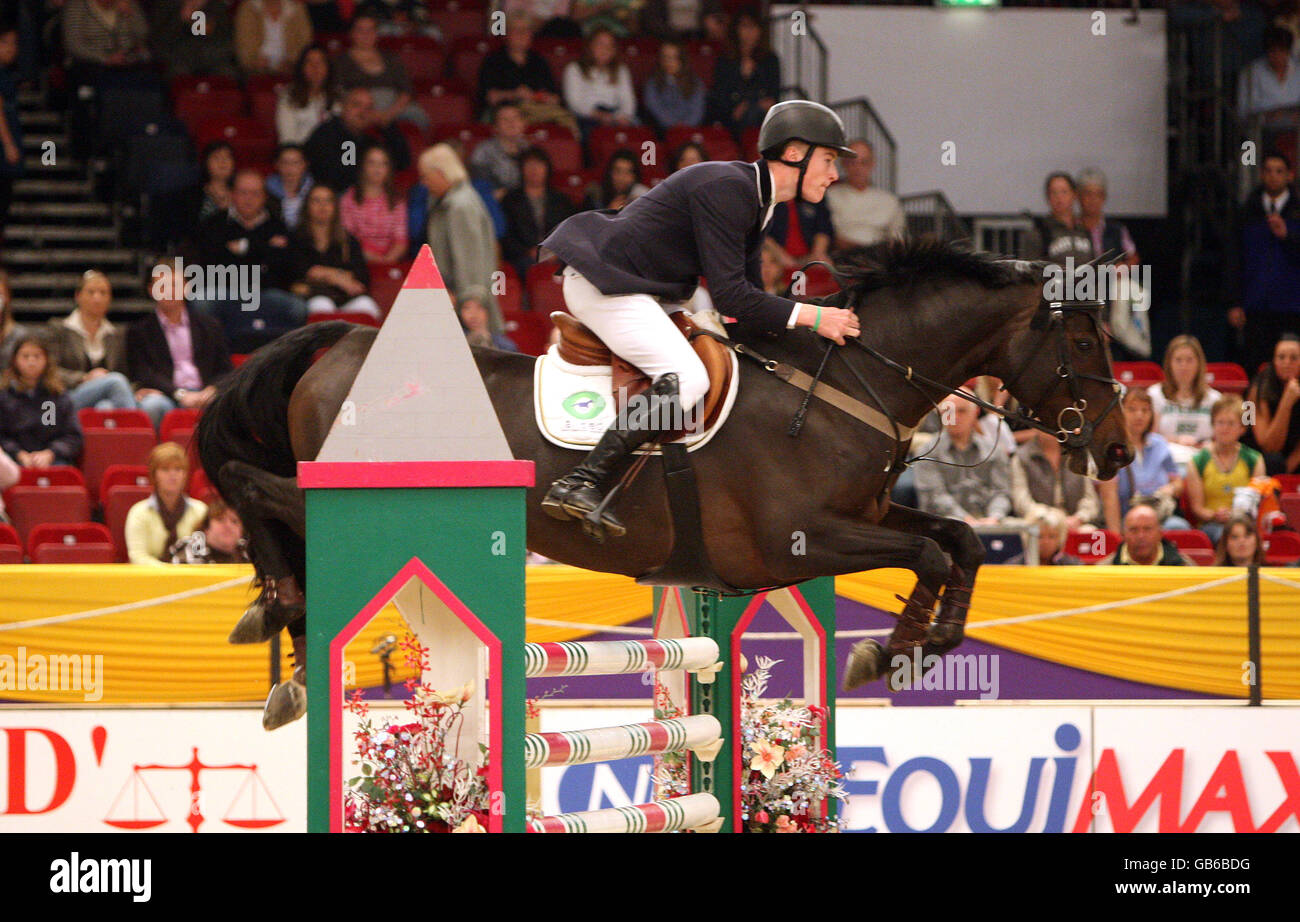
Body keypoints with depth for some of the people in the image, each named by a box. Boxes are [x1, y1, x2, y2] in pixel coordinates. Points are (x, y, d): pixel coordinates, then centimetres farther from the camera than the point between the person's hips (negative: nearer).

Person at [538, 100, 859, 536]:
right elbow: (730, 297, -24)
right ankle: (580, 485, -30)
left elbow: (749, 295, 17)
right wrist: (811, 317, -21)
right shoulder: (725, 189, -20)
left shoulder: (755, 200, 12)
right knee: (687, 379, -23)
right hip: (603, 283, -11)